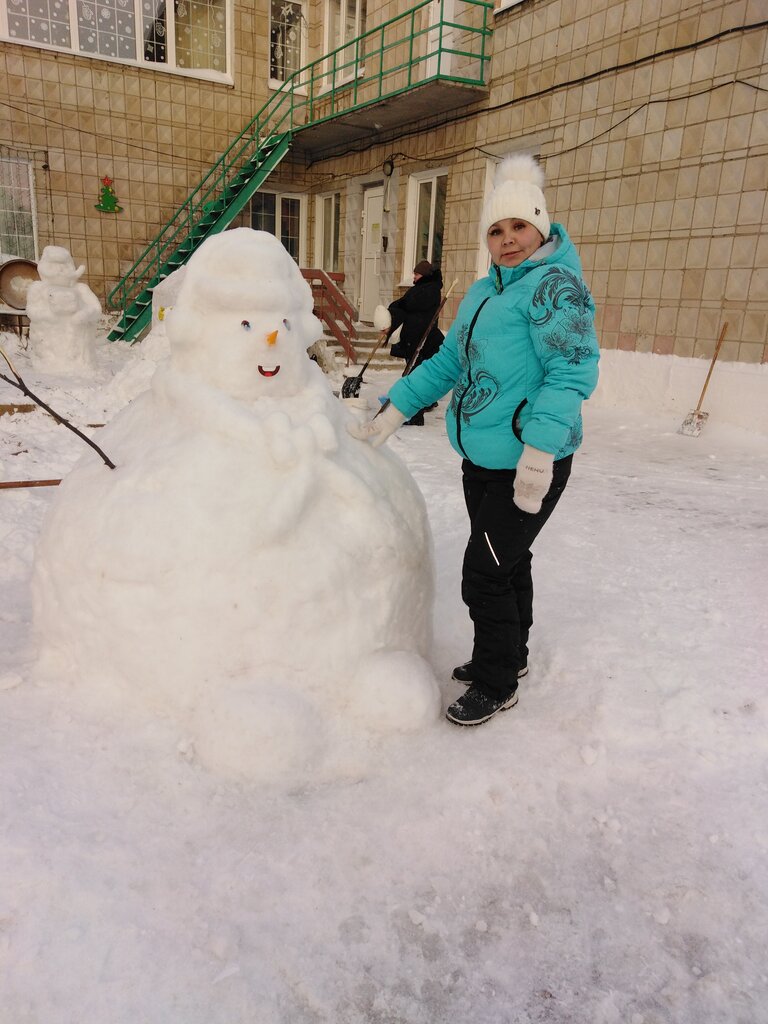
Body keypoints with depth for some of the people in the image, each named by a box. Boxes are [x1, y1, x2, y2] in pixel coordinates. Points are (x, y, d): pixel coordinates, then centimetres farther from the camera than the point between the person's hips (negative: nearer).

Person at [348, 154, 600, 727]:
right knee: (506, 562, 20)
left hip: (530, 464, -8)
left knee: (484, 573, -3)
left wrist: (539, 451, -31)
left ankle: (496, 685, 17)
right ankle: (509, 656, 40)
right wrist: (392, 415, 11)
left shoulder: (554, 284, -11)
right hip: (482, 458, 8)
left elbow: (573, 371, -22)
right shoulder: (483, 292, 15)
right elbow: (448, 362, 18)